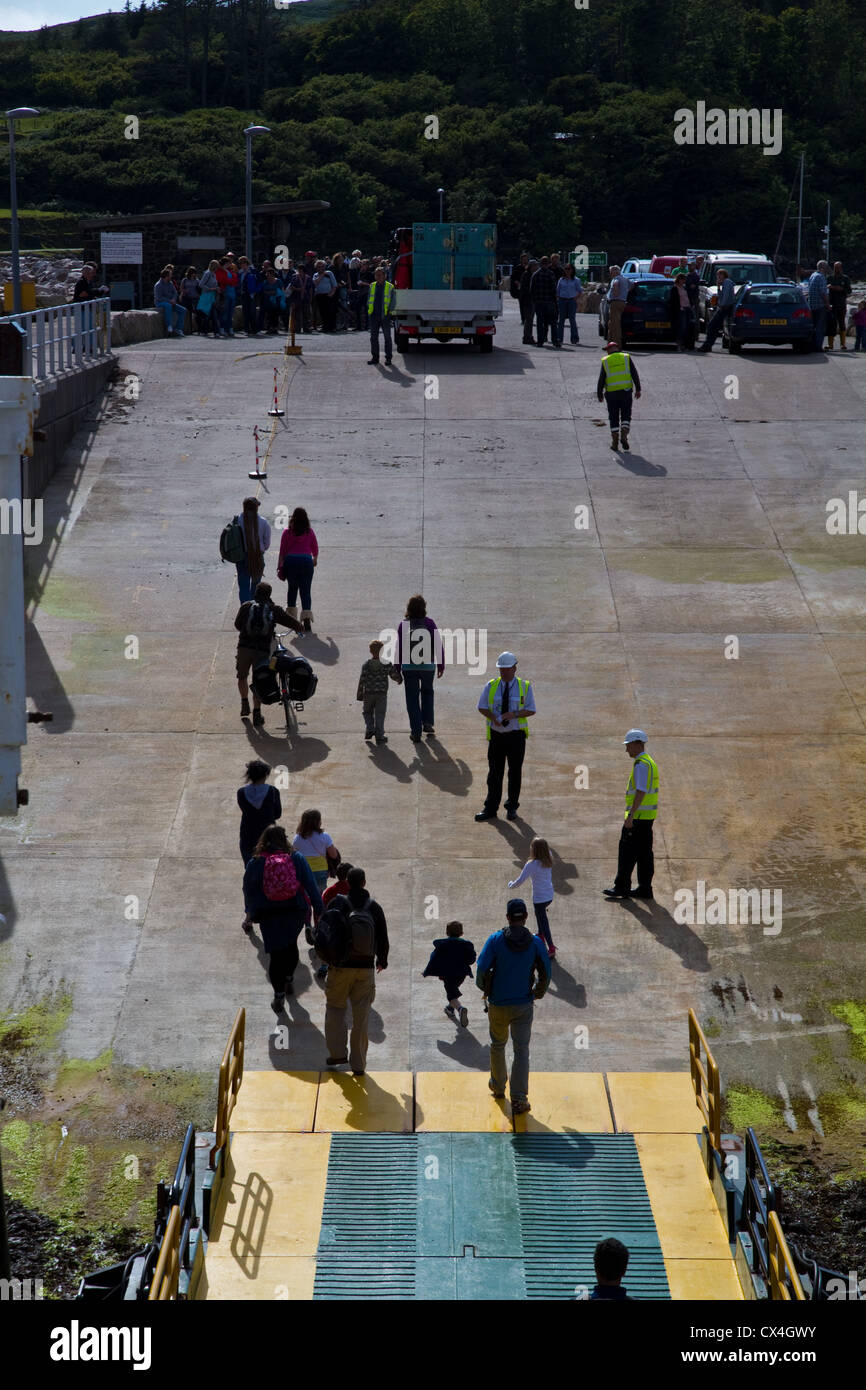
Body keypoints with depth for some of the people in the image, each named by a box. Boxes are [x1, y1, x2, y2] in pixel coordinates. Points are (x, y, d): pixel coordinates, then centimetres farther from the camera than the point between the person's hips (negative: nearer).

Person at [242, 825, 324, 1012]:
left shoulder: (255, 864, -8)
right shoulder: (296, 859, -7)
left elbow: (248, 891, 3)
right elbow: (311, 885, -7)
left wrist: (249, 913, 18)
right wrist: (319, 910, -2)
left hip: (269, 915, -1)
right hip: (295, 911, 1)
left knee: (276, 954, 5)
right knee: (291, 946, 26)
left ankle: (279, 996, 5)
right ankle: (288, 980, 39)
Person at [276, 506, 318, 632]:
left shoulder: (287, 532, 1)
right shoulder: (309, 532, 3)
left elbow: (282, 550, 1)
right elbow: (315, 548, 13)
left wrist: (280, 567, 8)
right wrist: (315, 559, 33)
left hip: (290, 561, 1)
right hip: (306, 561, -1)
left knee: (292, 589, 18)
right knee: (306, 591, -1)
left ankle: (292, 616, 19)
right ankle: (307, 618, -15)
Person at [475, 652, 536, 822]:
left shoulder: (524, 687, -2)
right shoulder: (491, 686, 2)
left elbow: (531, 710, -2)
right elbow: (482, 707, 5)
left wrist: (514, 714, -20)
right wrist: (493, 717, -16)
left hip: (516, 735, -1)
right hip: (496, 735, 1)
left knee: (515, 773, 6)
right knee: (494, 773, 2)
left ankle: (512, 808, 18)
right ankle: (490, 809, 7)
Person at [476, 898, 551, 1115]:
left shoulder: (495, 940, -11)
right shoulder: (536, 943, -7)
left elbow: (481, 969, -15)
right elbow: (546, 973, -3)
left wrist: (485, 989, 4)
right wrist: (537, 992, 15)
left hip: (498, 1005, 0)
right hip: (524, 1005, 0)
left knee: (497, 1044, 22)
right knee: (521, 1050, 3)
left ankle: (498, 1086, 39)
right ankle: (518, 1100, -4)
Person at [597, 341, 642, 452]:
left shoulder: (605, 361, 2)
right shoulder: (626, 358, 4)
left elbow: (601, 380, -1)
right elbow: (634, 374, -3)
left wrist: (599, 394, 7)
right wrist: (638, 389, -3)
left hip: (611, 393, 0)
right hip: (626, 391, 0)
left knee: (614, 418, 9)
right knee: (626, 416, 10)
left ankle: (615, 442, 7)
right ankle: (624, 436, -11)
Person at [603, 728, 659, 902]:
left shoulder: (641, 765, -16)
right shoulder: (650, 761, 16)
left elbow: (641, 792, -23)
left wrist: (630, 816, -24)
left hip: (638, 816, -10)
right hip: (648, 815, 10)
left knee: (627, 851, -4)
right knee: (644, 852, 10)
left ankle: (622, 887, -1)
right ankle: (644, 888, 13)